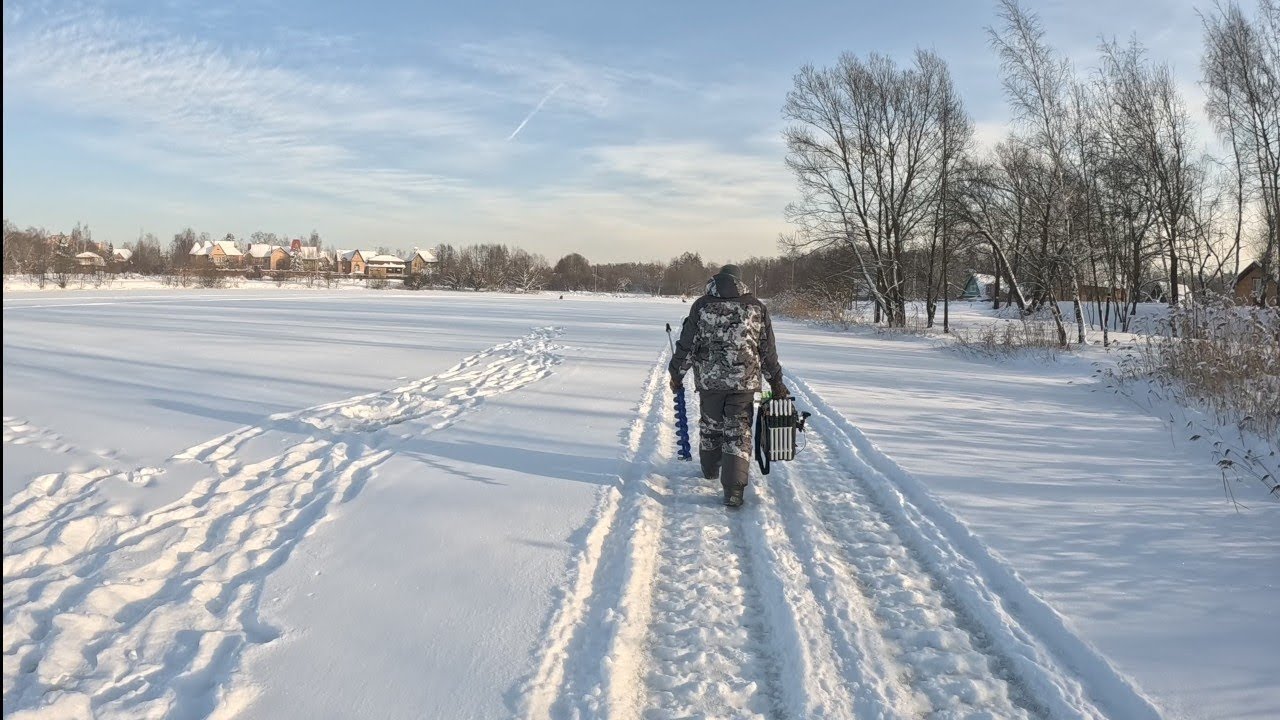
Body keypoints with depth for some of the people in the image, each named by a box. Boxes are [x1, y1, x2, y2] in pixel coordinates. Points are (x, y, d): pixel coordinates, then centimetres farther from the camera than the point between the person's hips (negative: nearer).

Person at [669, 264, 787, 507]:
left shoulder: (701, 305, 0)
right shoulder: (756, 307, 3)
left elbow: (687, 345, 0)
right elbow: (768, 351, 6)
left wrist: (676, 373, 11)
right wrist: (776, 382, 14)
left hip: (709, 379, 1)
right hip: (745, 381, 0)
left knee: (710, 426, 21)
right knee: (739, 433, 2)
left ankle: (710, 469, 40)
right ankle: (734, 489, -6)